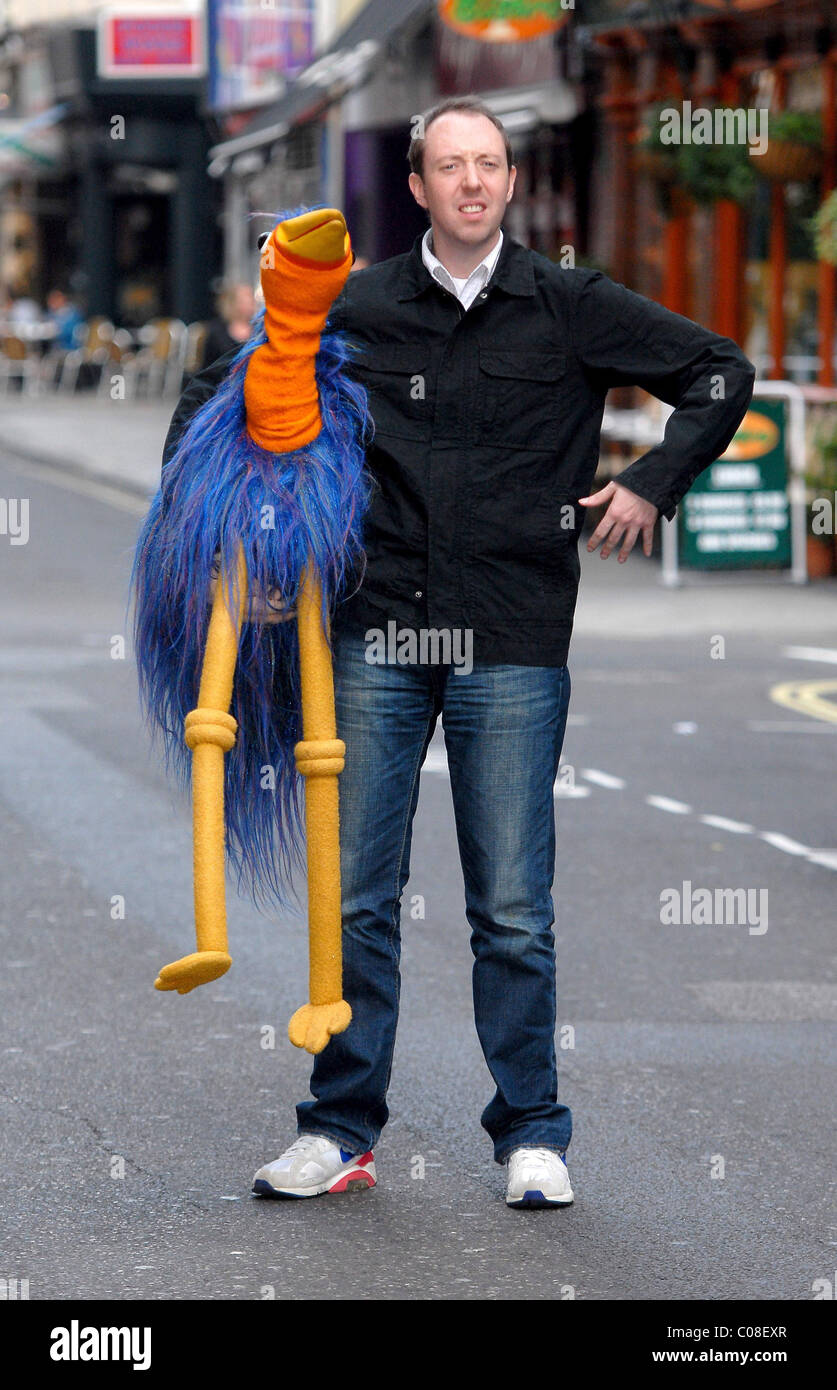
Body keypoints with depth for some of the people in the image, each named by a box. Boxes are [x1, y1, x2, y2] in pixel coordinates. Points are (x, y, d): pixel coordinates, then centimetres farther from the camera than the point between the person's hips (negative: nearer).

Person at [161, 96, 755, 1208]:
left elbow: (721, 373, 11)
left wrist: (652, 485, 3)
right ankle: (341, 1131, 13)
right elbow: (223, 390, 19)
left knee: (514, 912, 0)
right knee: (357, 897, 4)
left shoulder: (573, 309, 3)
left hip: (512, 647, -1)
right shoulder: (356, 312, 6)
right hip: (375, 634, 1)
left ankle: (532, 1135, 11)